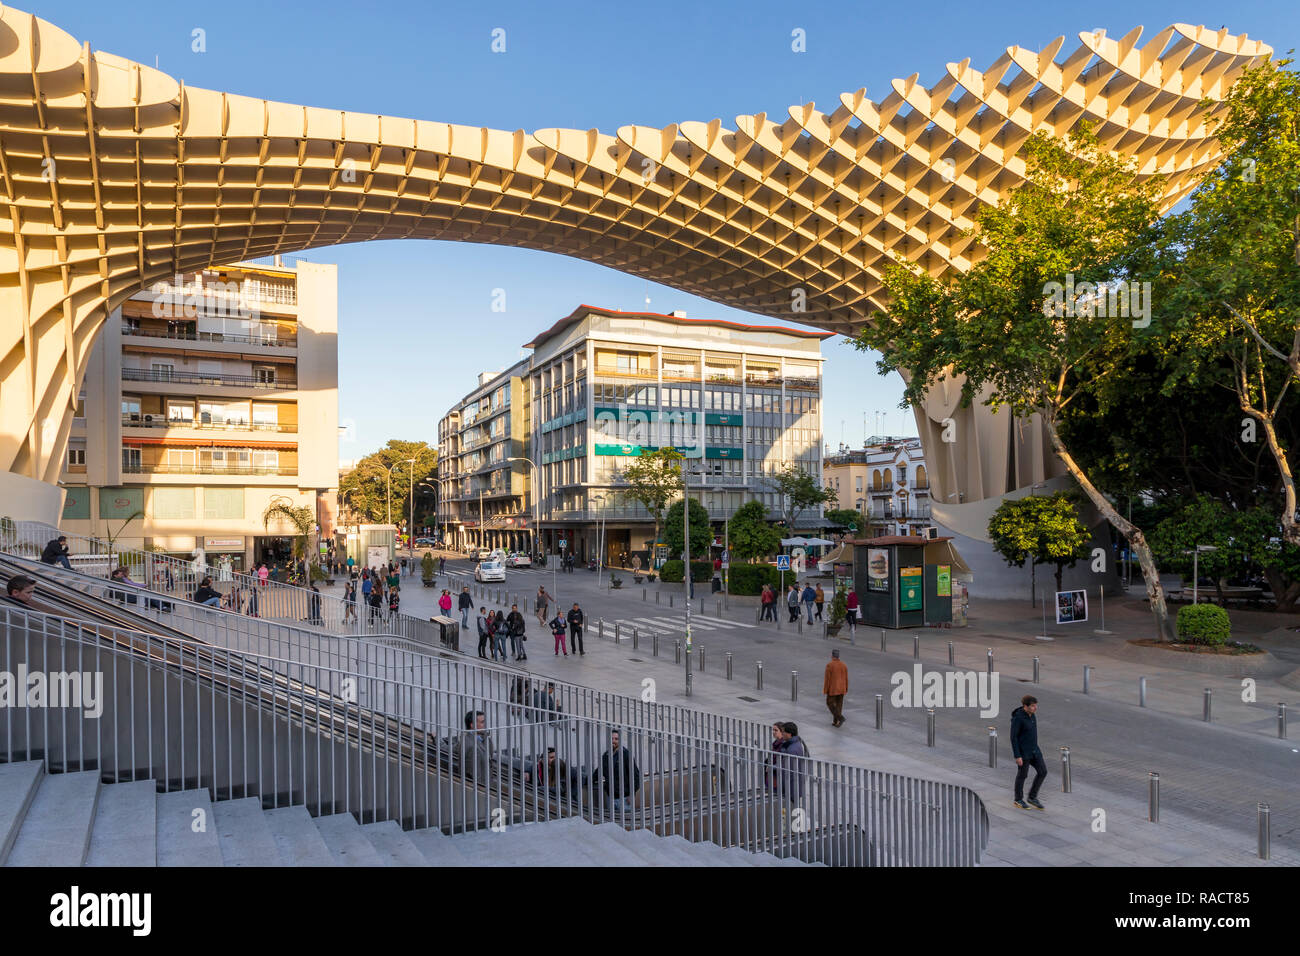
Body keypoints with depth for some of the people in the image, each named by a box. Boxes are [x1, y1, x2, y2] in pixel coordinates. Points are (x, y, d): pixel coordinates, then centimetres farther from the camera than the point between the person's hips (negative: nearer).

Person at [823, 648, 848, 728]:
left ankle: (840, 718, -8)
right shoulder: (844, 665, -2)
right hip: (841, 689, 5)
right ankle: (836, 722, 16)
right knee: (838, 705, 13)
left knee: (830, 703, 8)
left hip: (832, 689, -5)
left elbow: (827, 678, -16)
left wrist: (825, 690, -8)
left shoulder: (829, 665, -18)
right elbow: (846, 678, 4)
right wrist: (846, 689, 15)